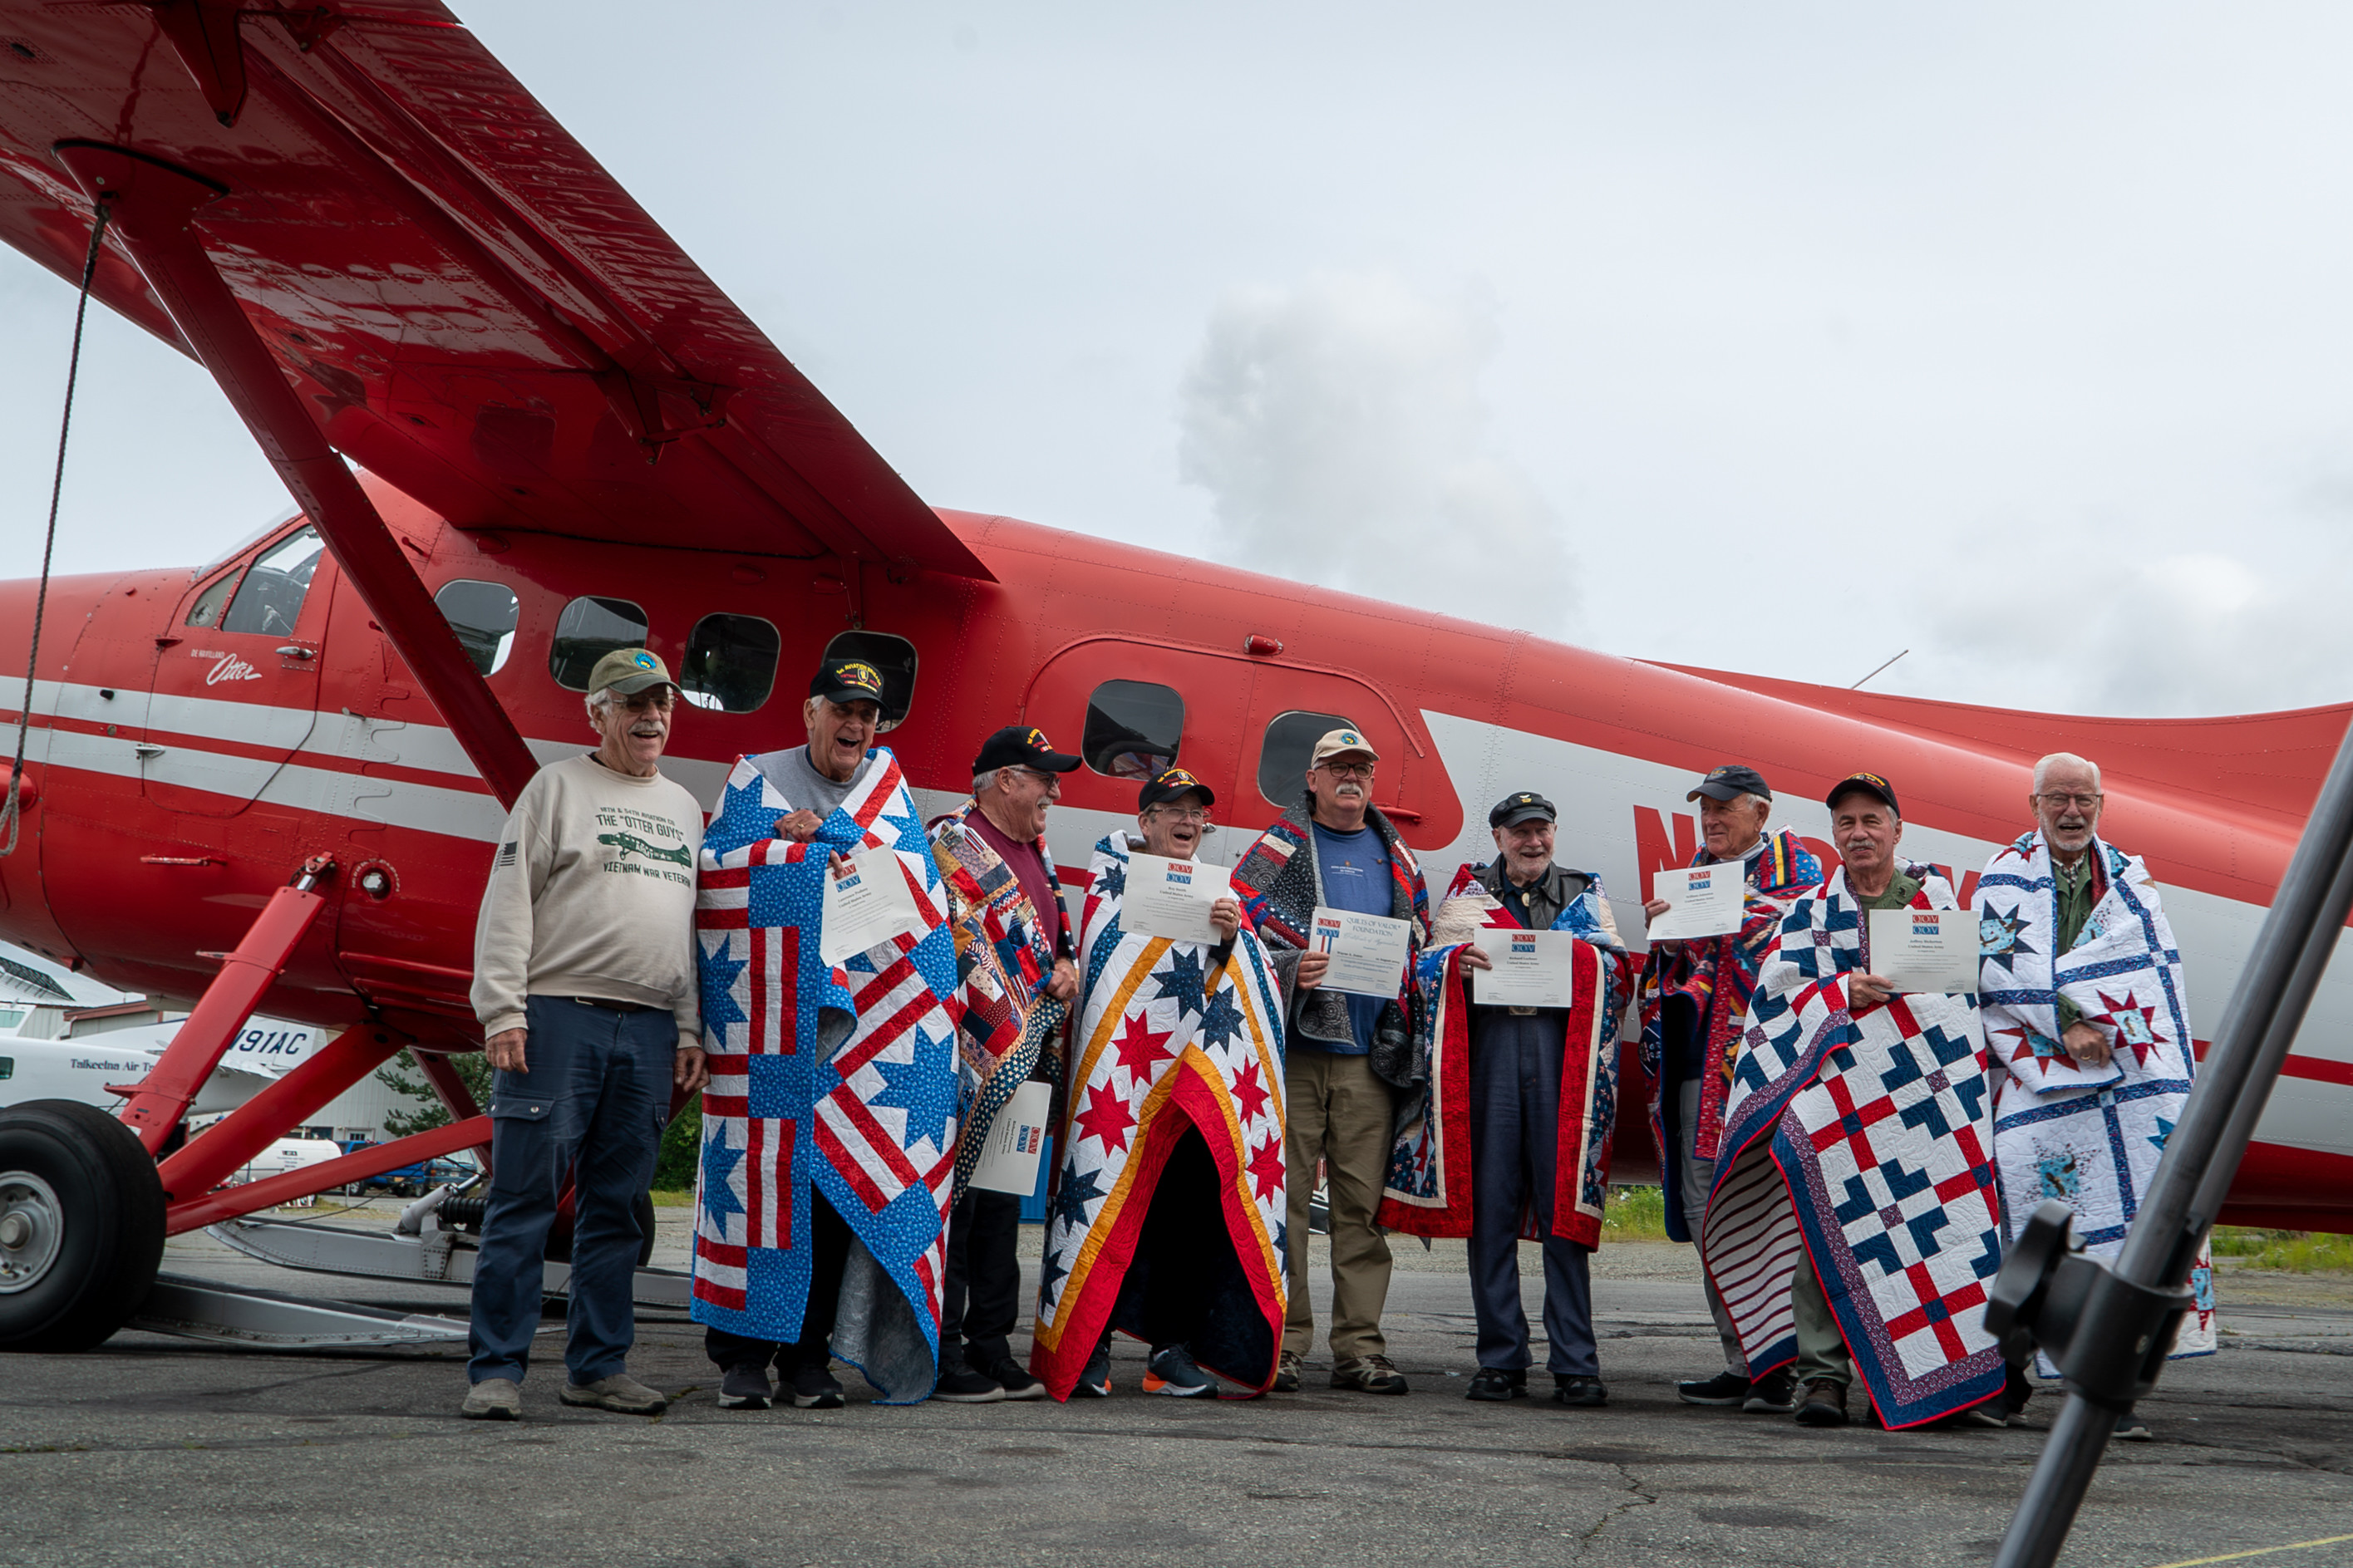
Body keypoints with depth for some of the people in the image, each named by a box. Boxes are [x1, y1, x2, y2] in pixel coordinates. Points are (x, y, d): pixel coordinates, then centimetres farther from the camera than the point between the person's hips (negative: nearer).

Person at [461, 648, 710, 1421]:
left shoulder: (684, 808, 20)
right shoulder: (556, 787, 4)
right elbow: (508, 904, -2)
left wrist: (690, 1029, 14)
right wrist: (503, 1010, -11)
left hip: (650, 1030, 5)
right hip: (559, 1015, -5)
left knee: (616, 1205, 8)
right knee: (525, 1197, -5)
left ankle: (599, 1367, 15)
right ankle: (496, 1370, -1)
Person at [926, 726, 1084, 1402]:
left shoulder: (1034, 852, 20)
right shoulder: (954, 842, -7)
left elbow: (1059, 934, 28)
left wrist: (1069, 968, 8)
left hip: (1024, 1061, 9)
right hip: (972, 1058, -9)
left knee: (1003, 1201, 12)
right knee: (955, 1199, -6)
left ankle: (990, 1347, 18)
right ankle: (941, 1354, -1)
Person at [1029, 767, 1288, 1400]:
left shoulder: (1217, 885, 20)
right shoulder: (1114, 870, 9)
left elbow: (1252, 981, 12)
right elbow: (1101, 956, -5)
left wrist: (1233, 936, -7)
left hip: (1202, 1065, 4)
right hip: (1126, 1057, -4)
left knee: (1192, 1193, 0)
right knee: (1113, 1192, -9)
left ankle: (1174, 1344, 7)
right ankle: (1086, 1346, -3)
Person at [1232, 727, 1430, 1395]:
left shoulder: (1397, 859, 18)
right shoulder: (1276, 851, 7)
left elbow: (1421, 946, 21)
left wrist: (1403, 1031, 7)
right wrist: (1290, 969, -16)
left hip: (1370, 1054, 3)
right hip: (1295, 1047, -3)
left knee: (1363, 1201, 2)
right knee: (1283, 1195, -4)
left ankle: (1359, 1347, 6)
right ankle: (1282, 1342, 1)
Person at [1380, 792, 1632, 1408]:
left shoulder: (1585, 892, 20)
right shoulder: (1468, 893, 18)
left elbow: (1617, 971, 12)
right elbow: (1427, 968, 11)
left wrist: (1581, 959, -8)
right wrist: (1457, 962, -10)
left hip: (1561, 1045, 0)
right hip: (1487, 1040, 0)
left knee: (1565, 1204, -6)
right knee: (1489, 1203, -2)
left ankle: (1574, 1363, -4)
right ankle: (1501, 1358, 5)